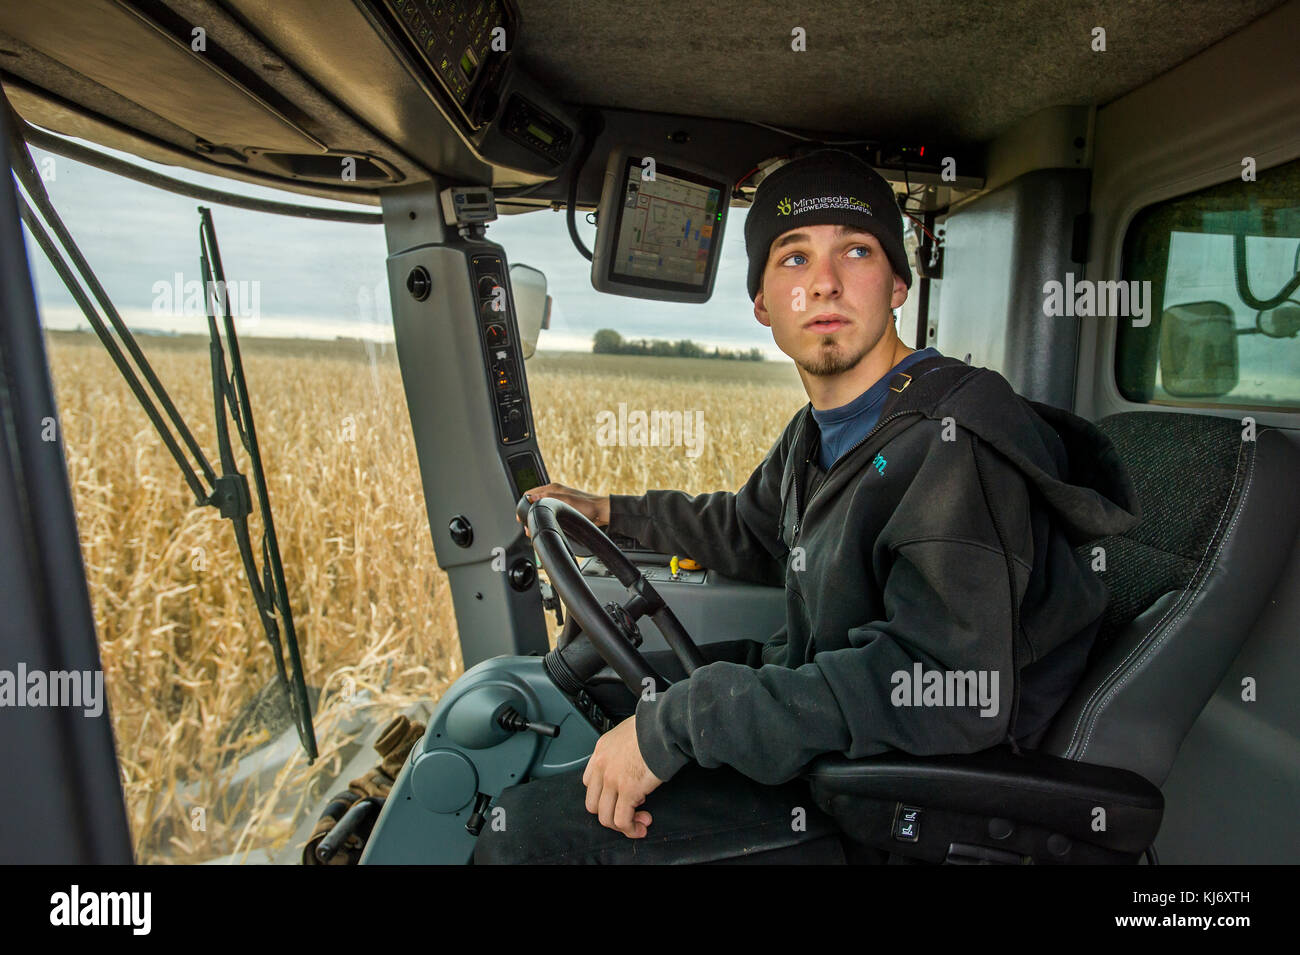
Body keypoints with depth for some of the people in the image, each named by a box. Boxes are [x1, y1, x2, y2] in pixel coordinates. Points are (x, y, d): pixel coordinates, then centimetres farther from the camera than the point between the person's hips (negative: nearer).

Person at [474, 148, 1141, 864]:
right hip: (809, 685, 9)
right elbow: (753, 532, 22)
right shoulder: (819, 431, 3)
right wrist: (609, 511, 20)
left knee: (529, 826, -14)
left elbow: (948, 690, -36)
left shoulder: (956, 440, -27)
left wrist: (675, 724, -33)